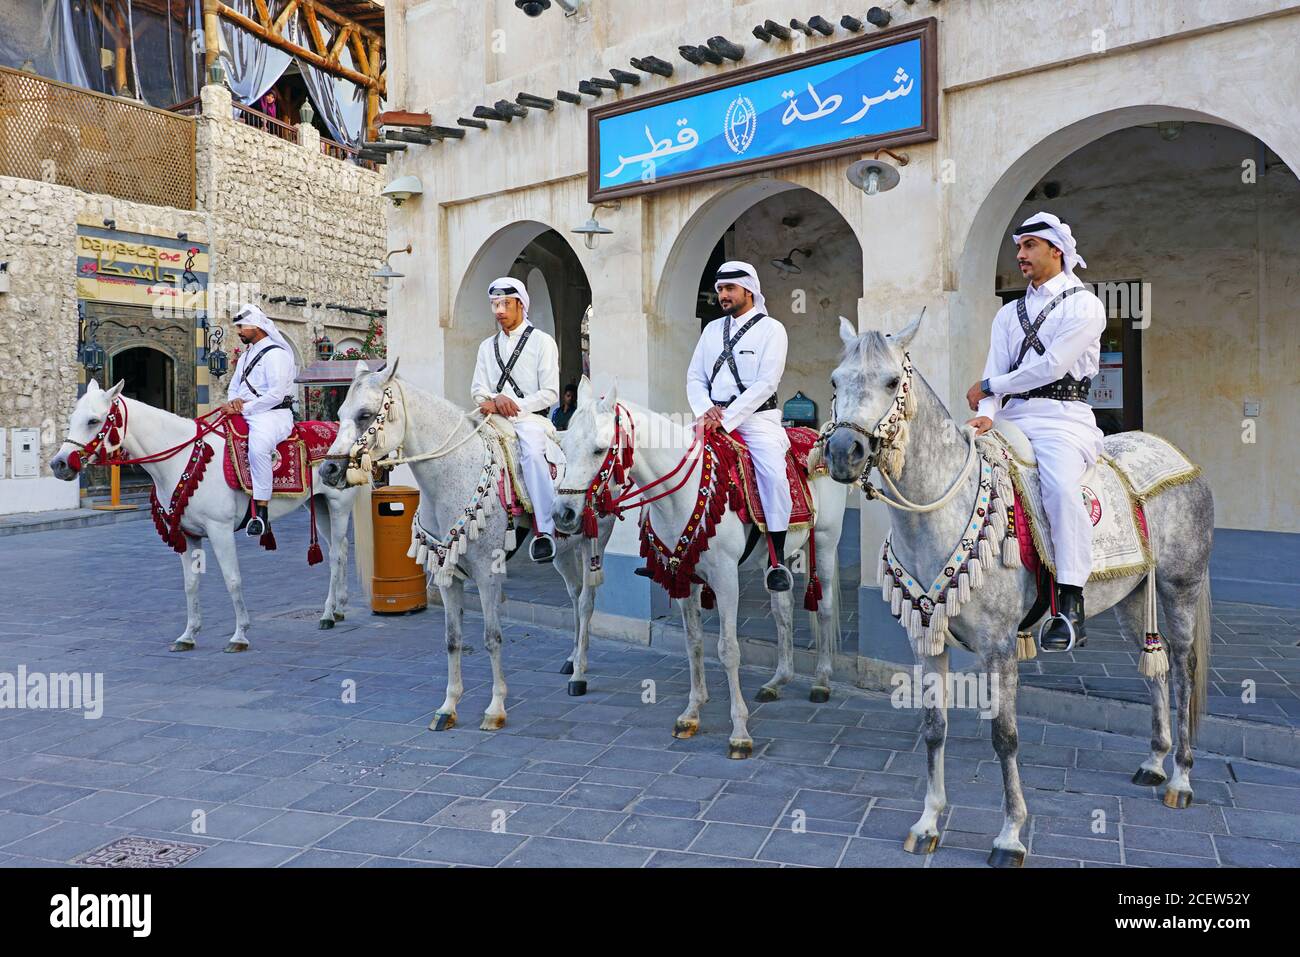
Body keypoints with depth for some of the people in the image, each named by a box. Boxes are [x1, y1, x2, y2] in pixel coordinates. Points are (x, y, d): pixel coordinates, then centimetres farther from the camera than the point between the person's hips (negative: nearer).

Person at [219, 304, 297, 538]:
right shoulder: (245, 357, 24)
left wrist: (244, 407, -17)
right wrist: (234, 401, 2)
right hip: (245, 415, 10)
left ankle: (261, 512, -35)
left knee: (257, 448, -37)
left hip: (273, 415, -10)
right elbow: (233, 388, 27)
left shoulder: (276, 354, -6)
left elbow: (276, 394, -17)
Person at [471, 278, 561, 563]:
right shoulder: (487, 346, 21)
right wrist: (495, 399, -9)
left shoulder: (542, 342, 6)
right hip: (494, 416, 6)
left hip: (529, 416, -5)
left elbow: (550, 393, -2)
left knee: (532, 453, -34)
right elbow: (478, 389, 15)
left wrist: (514, 405, -13)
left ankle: (545, 530, -39)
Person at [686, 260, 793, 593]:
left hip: (756, 418, -5)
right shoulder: (712, 329, 16)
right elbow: (695, 377, 13)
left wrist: (726, 416, -18)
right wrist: (706, 410, -8)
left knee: (774, 474, -27)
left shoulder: (771, 329, 0)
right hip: (712, 416, 5)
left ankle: (777, 559, -16)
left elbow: (767, 382, -11)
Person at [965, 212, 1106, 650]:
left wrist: (988, 387, -1)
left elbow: (1051, 367, -8)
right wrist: (986, 413, -13)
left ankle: (1070, 609, -30)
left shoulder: (1084, 305, 4)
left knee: (1061, 486, -34)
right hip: (1011, 419, 6)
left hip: (1063, 418, -6)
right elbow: (995, 369, 8)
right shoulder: (1009, 314, 22)